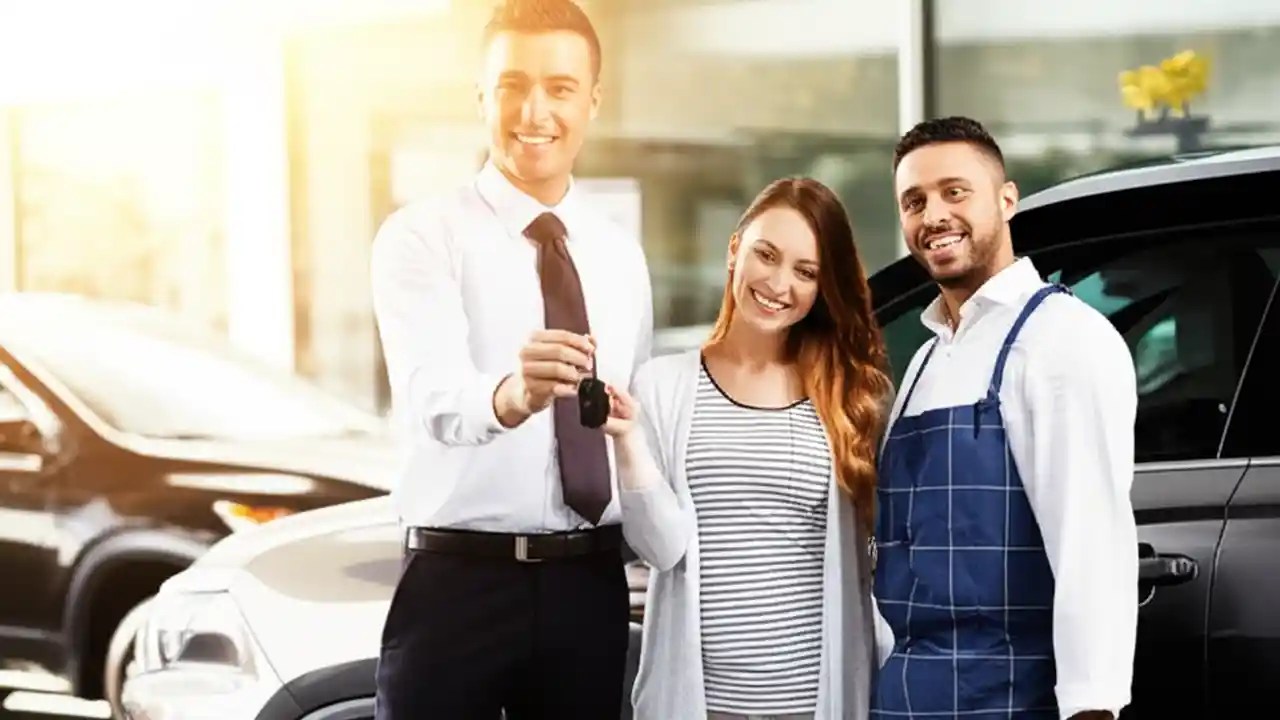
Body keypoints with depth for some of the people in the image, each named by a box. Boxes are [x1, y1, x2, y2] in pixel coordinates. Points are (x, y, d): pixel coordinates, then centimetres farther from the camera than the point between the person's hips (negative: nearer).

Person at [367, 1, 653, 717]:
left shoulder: (622, 253, 11)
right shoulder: (422, 236, -7)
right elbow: (432, 398, -24)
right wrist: (509, 393, -46)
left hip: (591, 583, 5)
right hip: (458, 580, -4)